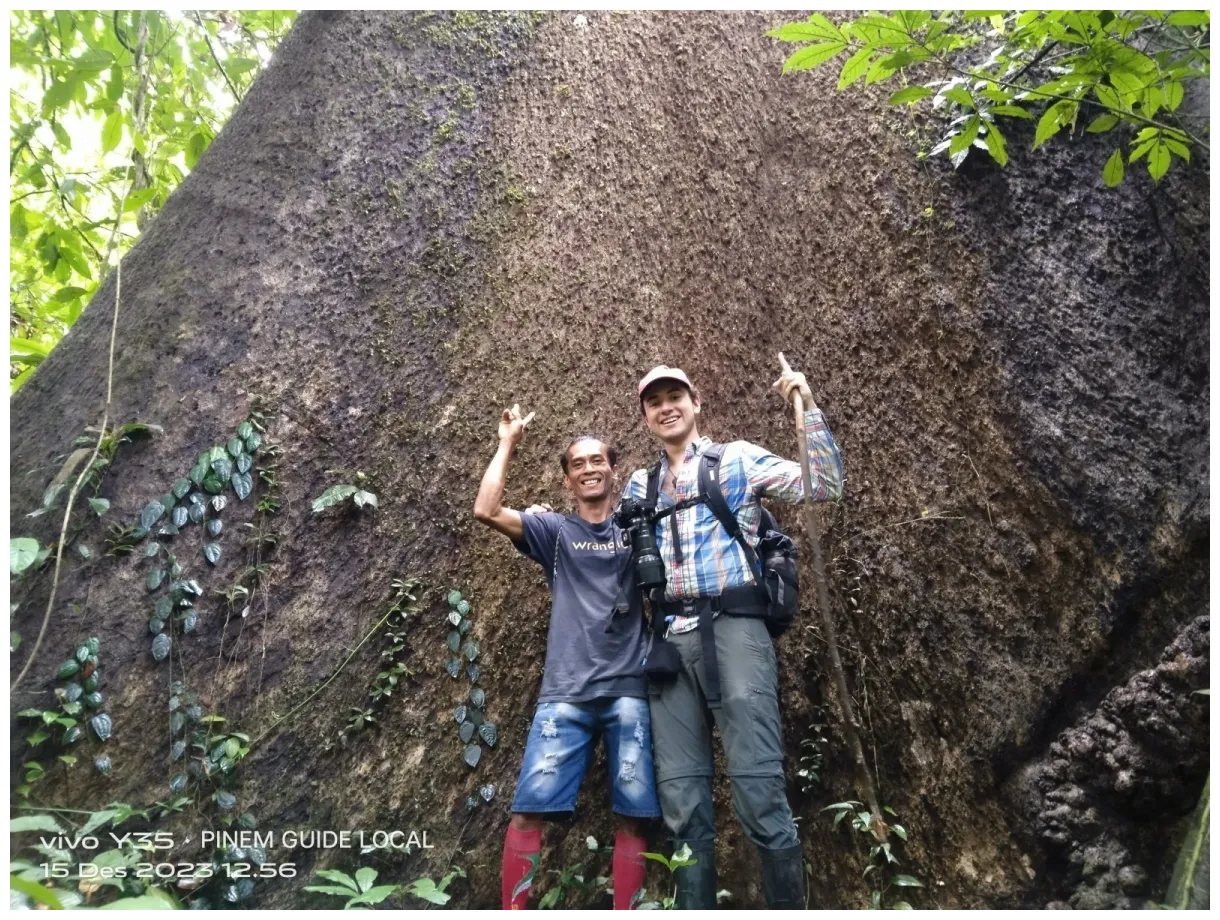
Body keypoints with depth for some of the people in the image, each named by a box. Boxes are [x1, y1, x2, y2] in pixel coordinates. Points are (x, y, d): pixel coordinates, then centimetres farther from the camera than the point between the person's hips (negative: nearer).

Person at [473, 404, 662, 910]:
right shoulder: (555, 530, 12)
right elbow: (486, 511, 0)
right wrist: (508, 443, 5)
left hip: (628, 689, 1)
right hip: (565, 691, 0)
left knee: (632, 816, -1)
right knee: (528, 809, -7)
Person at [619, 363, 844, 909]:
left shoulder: (738, 459, 9)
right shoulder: (641, 486, 20)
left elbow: (825, 487, 2)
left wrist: (808, 409, -4)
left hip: (731, 627, -4)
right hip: (669, 638, 4)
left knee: (758, 793, -8)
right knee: (682, 801, 6)